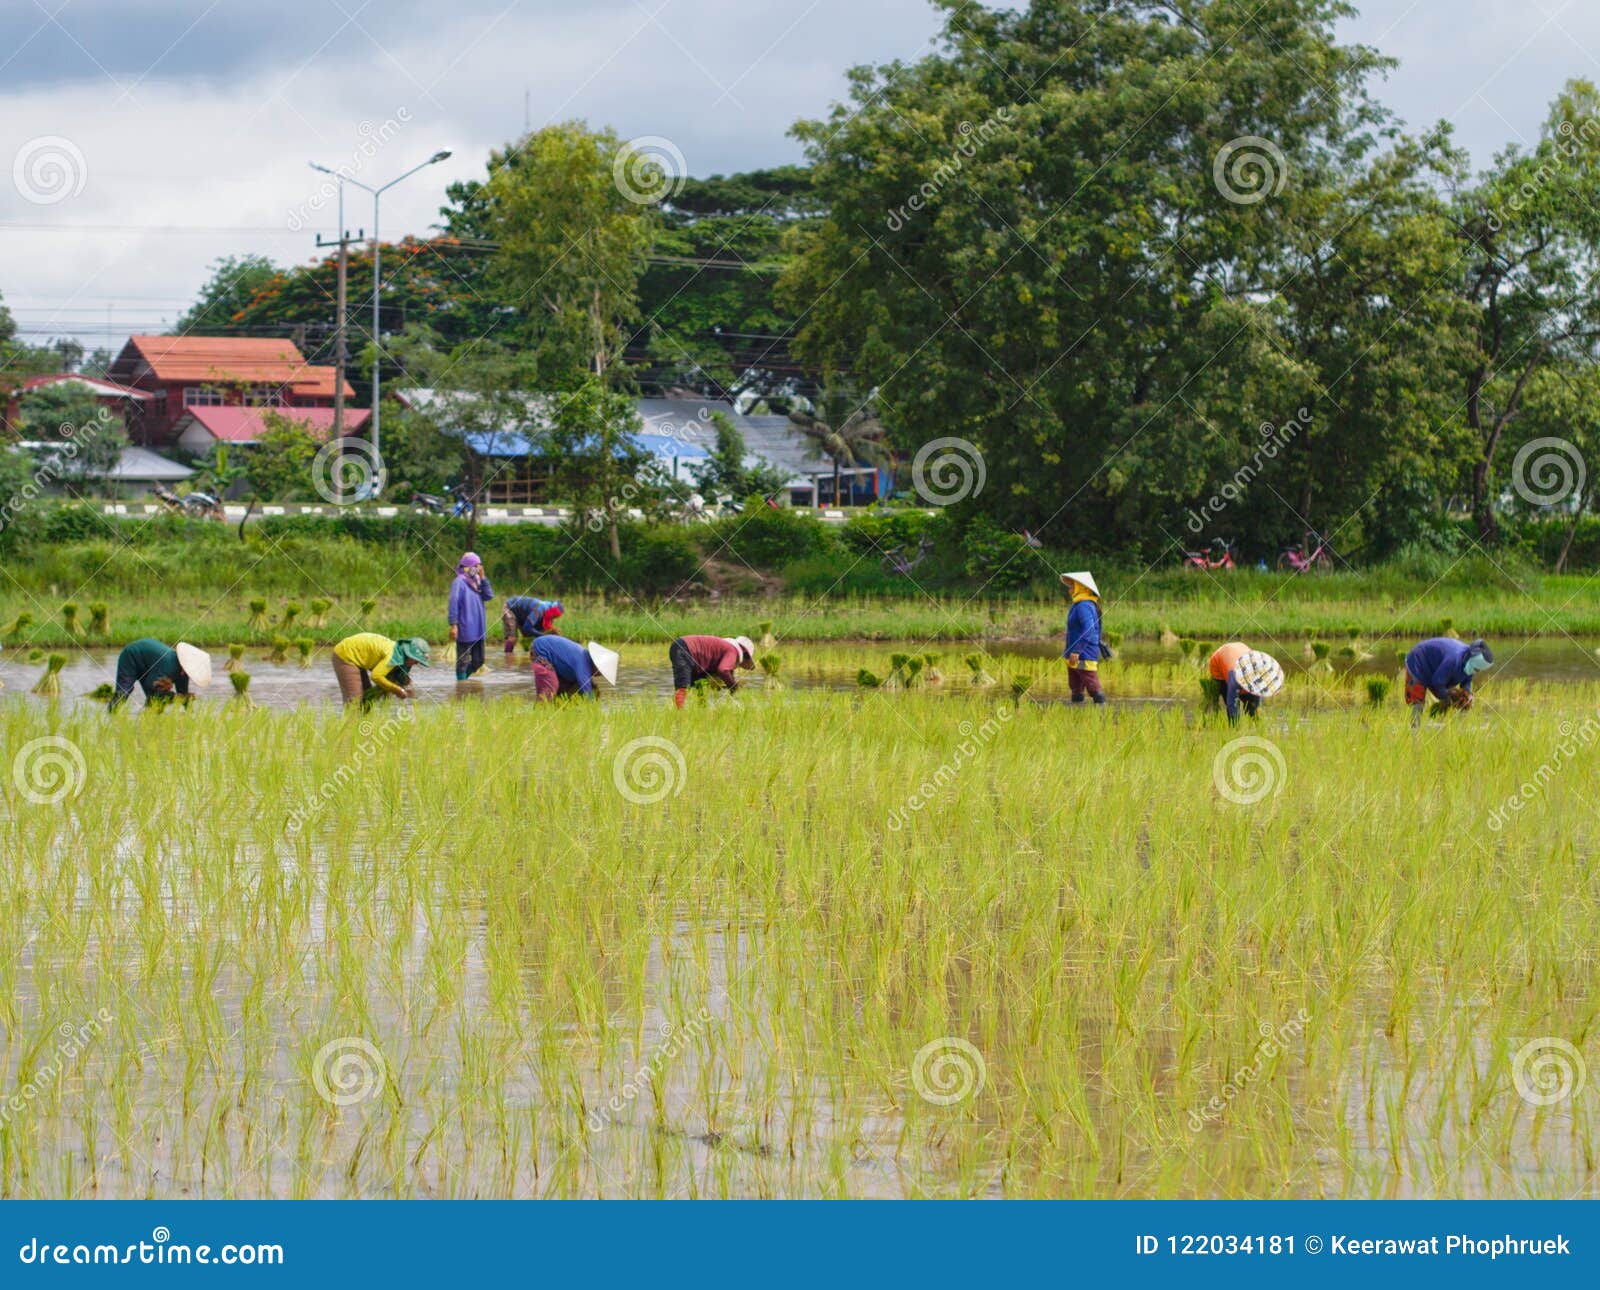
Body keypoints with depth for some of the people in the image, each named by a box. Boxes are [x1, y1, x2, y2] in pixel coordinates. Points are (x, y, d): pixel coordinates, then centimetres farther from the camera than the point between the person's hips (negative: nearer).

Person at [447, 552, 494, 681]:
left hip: (478, 630, 8)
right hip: (465, 630, -8)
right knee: (463, 661, -2)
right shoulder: (459, 582, -10)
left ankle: (463, 679, 28)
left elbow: (489, 596, 5)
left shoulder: (475, 581, 13)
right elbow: (454, 603, -15)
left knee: (478, 661, 13)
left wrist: (483, 578, -1)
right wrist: (453, 625, -22)